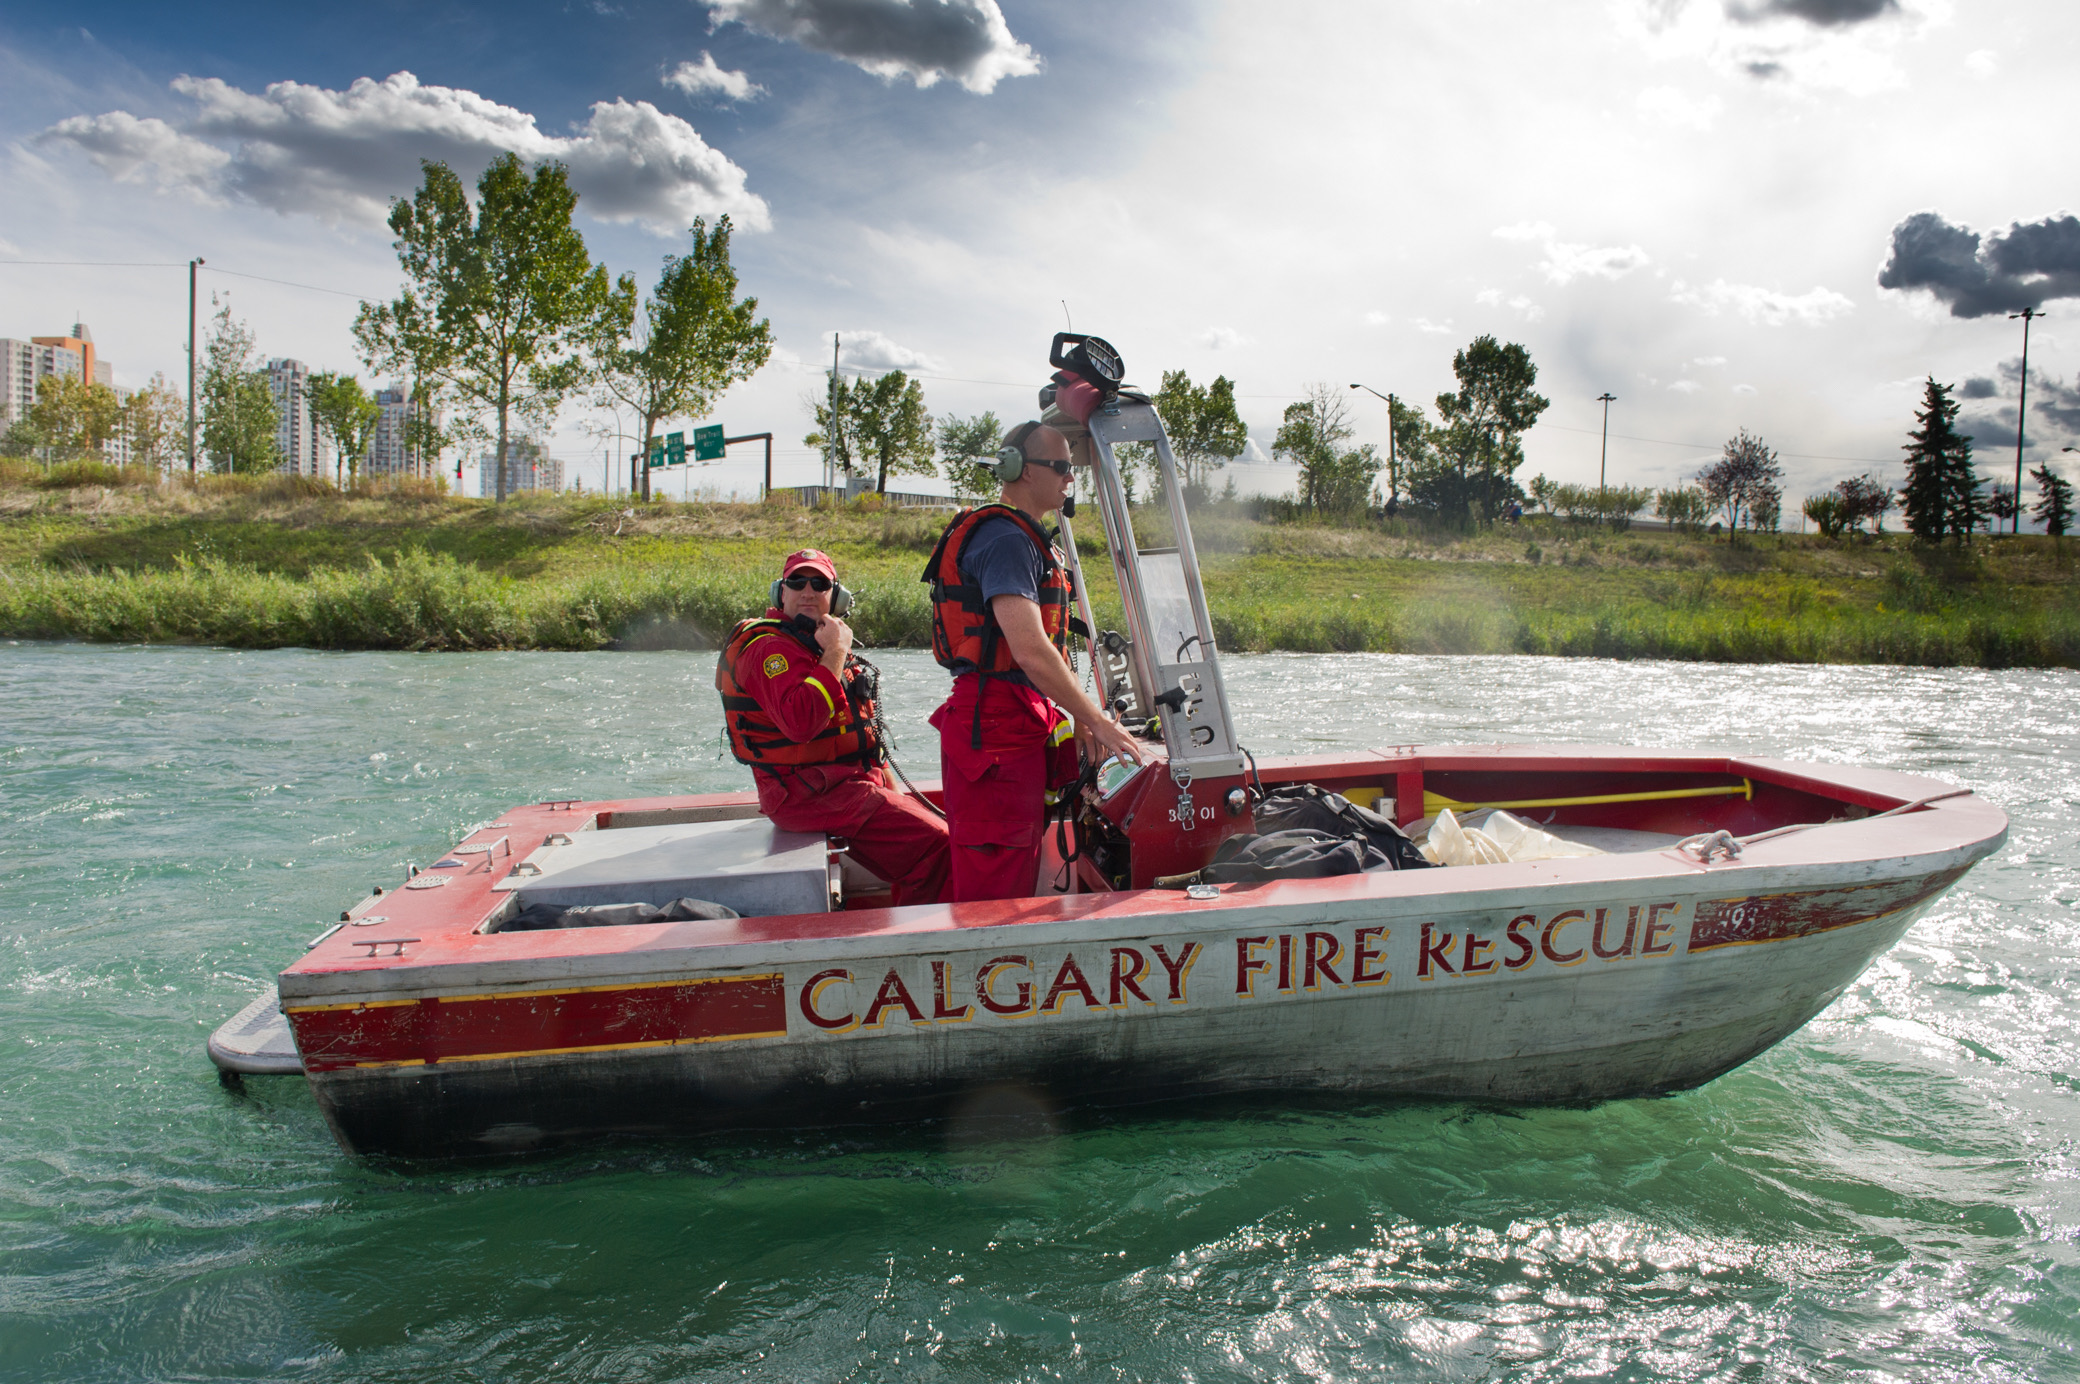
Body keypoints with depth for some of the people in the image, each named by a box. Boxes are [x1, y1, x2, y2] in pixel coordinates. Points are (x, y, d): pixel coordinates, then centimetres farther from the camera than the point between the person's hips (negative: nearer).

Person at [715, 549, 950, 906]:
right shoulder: (773, 649, -13)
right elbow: (799, 723, -31)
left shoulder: (820, 641, 20)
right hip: (811, 795, -10)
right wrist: (836, 655, -24)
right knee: (932, 842, -18)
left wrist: (893, 792, 21)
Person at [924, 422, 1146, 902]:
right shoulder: (1005, 539, -15)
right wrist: (1097, 721, -18)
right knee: (996, 886, -7)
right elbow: (1030, 651, -24)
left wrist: (1080, 716, 15)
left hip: (1022, 722, 11)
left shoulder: (1030, 540, 20)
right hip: (996, 723, -11)